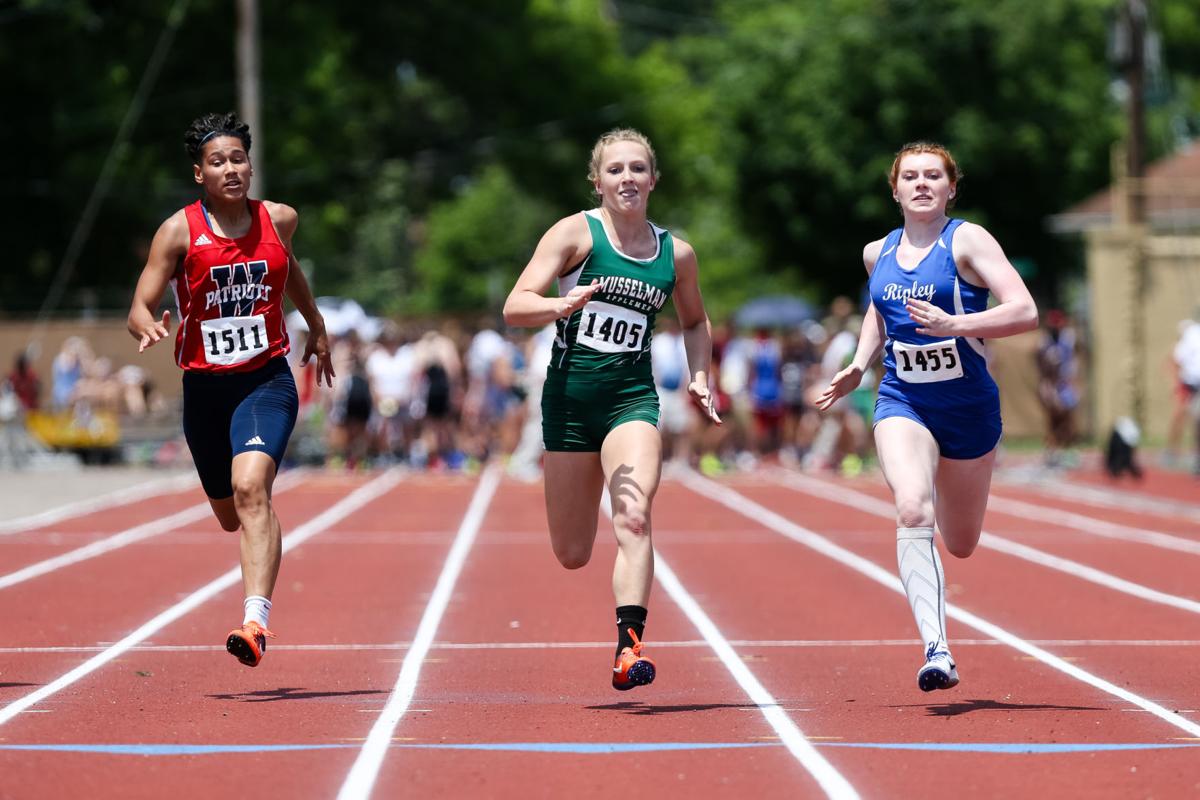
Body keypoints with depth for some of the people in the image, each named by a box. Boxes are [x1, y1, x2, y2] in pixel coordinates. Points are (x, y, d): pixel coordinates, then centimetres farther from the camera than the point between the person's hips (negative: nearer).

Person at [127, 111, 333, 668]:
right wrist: (149, 327, -32)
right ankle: (262, 560, 53)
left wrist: (316, 326, 34)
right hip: (204, 387, 1)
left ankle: (256, 621, -34)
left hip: (266, 379, -1)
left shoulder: (278, 220, 1)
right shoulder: (180, 231, -7)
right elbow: (140, 308, -8)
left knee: (251, 488, -26)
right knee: (231, 515, 15)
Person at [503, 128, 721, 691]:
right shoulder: (577, 233, -3)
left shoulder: (676, 254, 7)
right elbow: (515, 306, -12)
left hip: (633, 397, 1)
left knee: (634, 519, -24)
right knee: (572, 556, 6)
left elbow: (695, 322, 26)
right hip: (570, 395, -1)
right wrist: (562, 305, -31)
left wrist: (698, 376, 9)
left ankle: (629, 646, -31)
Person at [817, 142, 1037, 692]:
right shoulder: (878, 253, 6)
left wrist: (953, 325, -32)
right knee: (913, 511, -28)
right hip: (902, 403, 2)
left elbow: (1024, 312, -20)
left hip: (968, 406, -2)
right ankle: (937, 650, -32)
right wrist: (859, 365, 13)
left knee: (961, 546, 14)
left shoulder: (967, 241, -10)